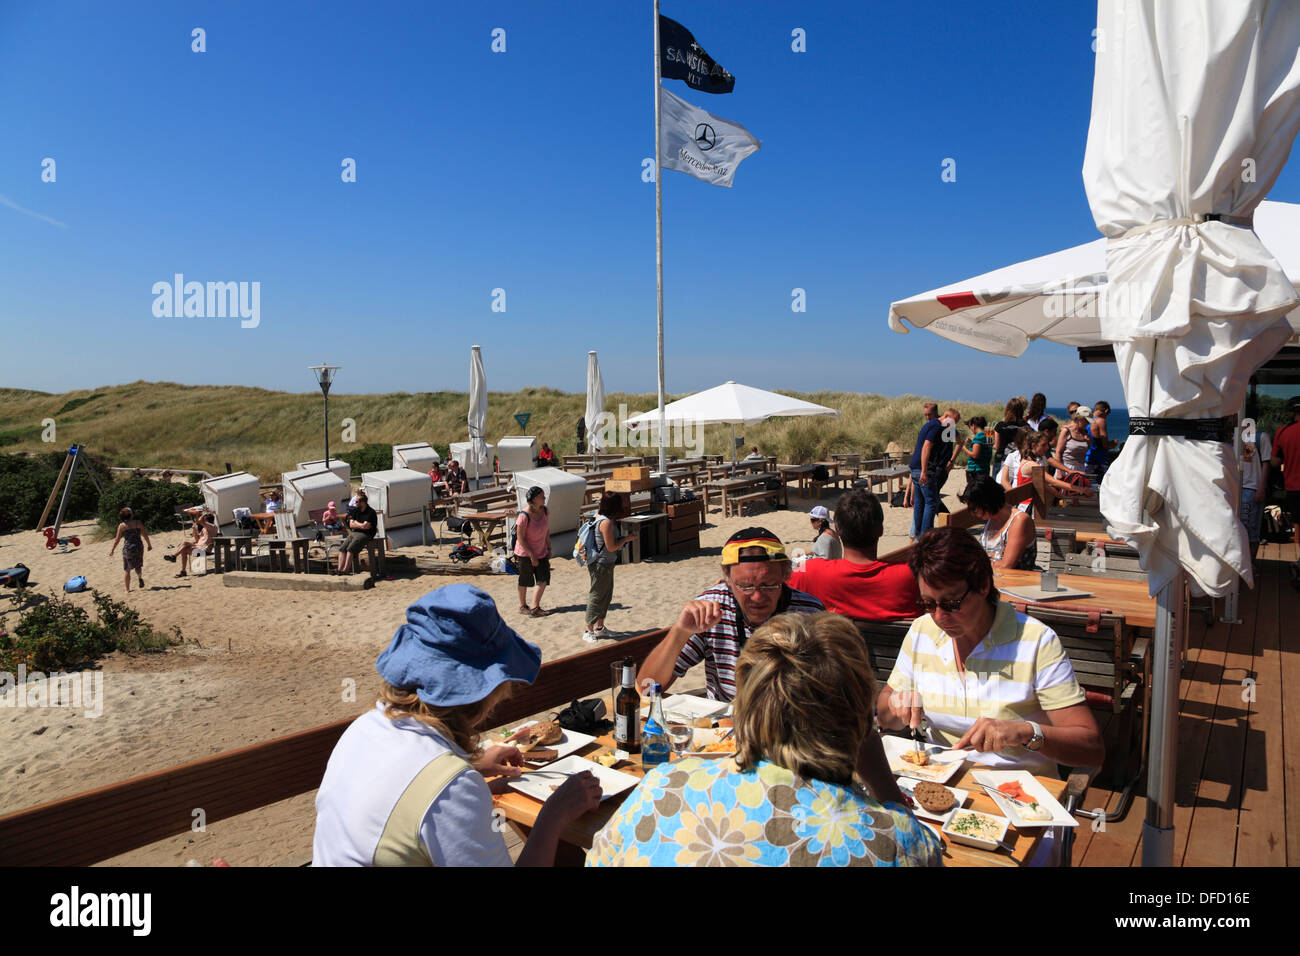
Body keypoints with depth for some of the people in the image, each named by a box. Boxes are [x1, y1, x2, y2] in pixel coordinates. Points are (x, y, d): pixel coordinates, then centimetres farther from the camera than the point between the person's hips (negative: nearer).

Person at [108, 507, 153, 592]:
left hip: (128, 548, -1)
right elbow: (145, 534, 3)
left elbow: (117, 539, 0)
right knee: (138, 566, 19)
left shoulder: (122, 526, -4)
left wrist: (112, 549, 11)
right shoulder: (138, 522, -1)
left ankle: (128, 589, 10)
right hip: (138, 546, 1)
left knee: (127, 569, 9)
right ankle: (140, 576, -14)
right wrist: (149, 544, 15)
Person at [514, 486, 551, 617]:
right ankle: (522, 606, 30)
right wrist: (532, 555, -18)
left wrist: (549, 549, 8)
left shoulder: (545, 511, -5)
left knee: (543, 580, -1)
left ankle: (535, 607, 9)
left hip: (541, 552, 6)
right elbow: (520, 538, -20)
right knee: (525, 581, 11)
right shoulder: (524, 516, -25)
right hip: (525, 554, -6)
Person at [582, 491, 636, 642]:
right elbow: (611, 547, -21)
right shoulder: (606, 522, -24)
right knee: (596, 596, 0)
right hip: (601, 565, -10)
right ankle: (588, 631, 11)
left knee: (607, 595, 18)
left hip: (606, 563, 10)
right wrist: (627, 539, -9)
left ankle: (599, 627, 29)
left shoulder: (599, 515, 4)